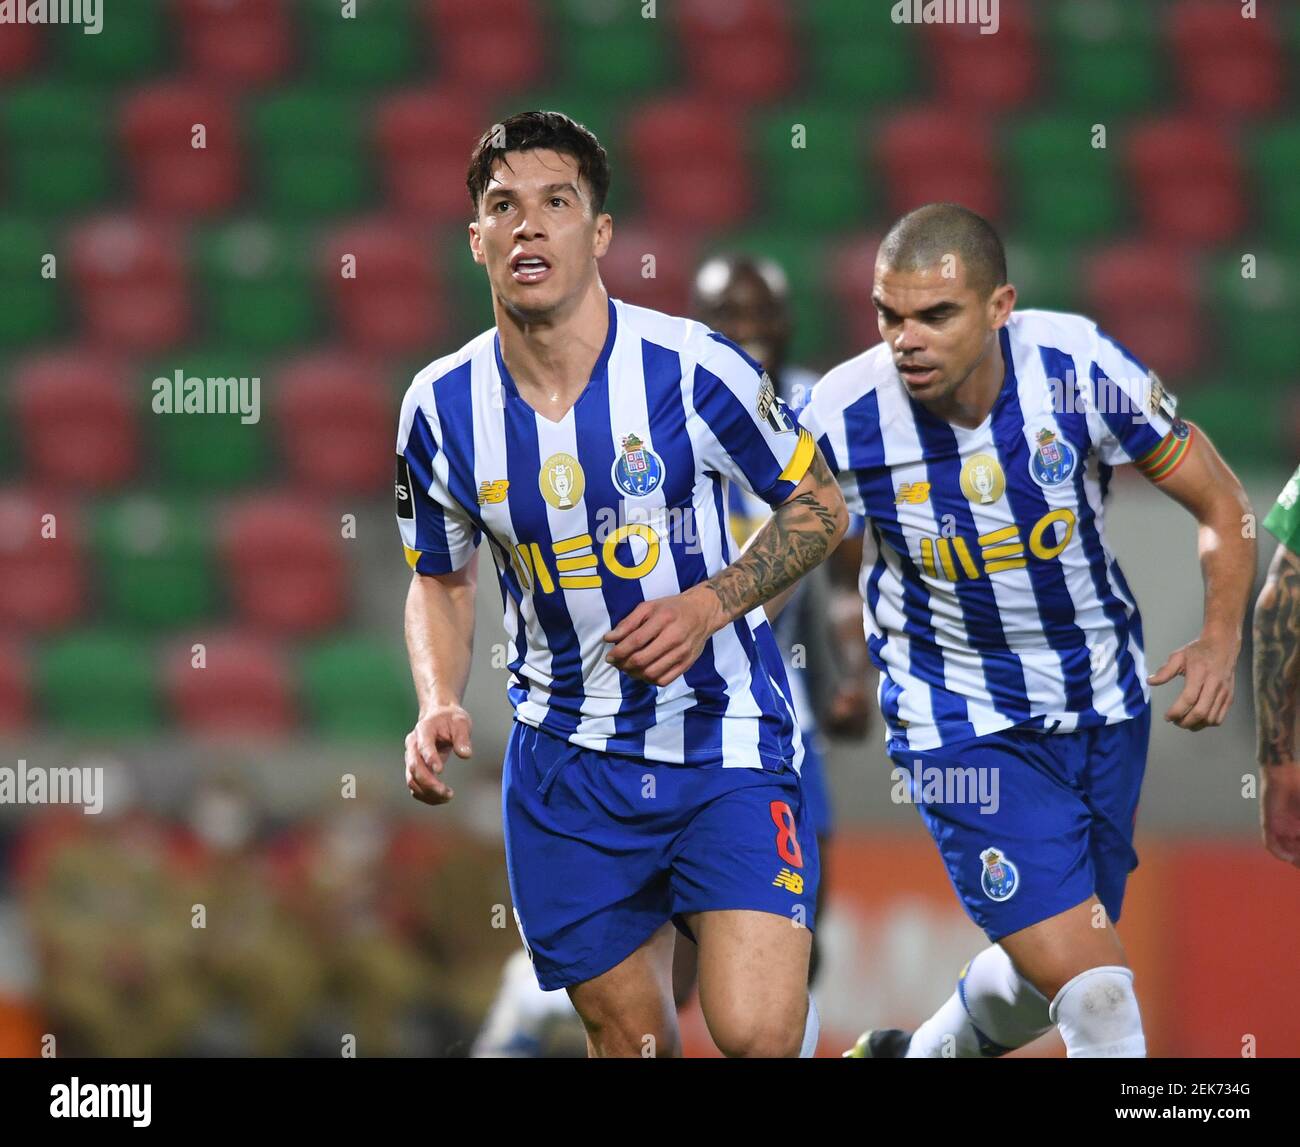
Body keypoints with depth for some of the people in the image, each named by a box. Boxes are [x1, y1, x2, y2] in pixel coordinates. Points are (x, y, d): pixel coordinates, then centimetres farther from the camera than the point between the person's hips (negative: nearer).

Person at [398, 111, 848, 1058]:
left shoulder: (692, 367, -13)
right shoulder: (441, 408, -4)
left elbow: (821, 507, -1)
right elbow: (441, 582, 12)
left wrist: (709, 605, -16)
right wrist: (437, 706, -6)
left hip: (725, 735, -3)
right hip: (568, 762, 3)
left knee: (755, 1035, -17)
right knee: (631, 1040, 8)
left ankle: (797, 1006, 16)